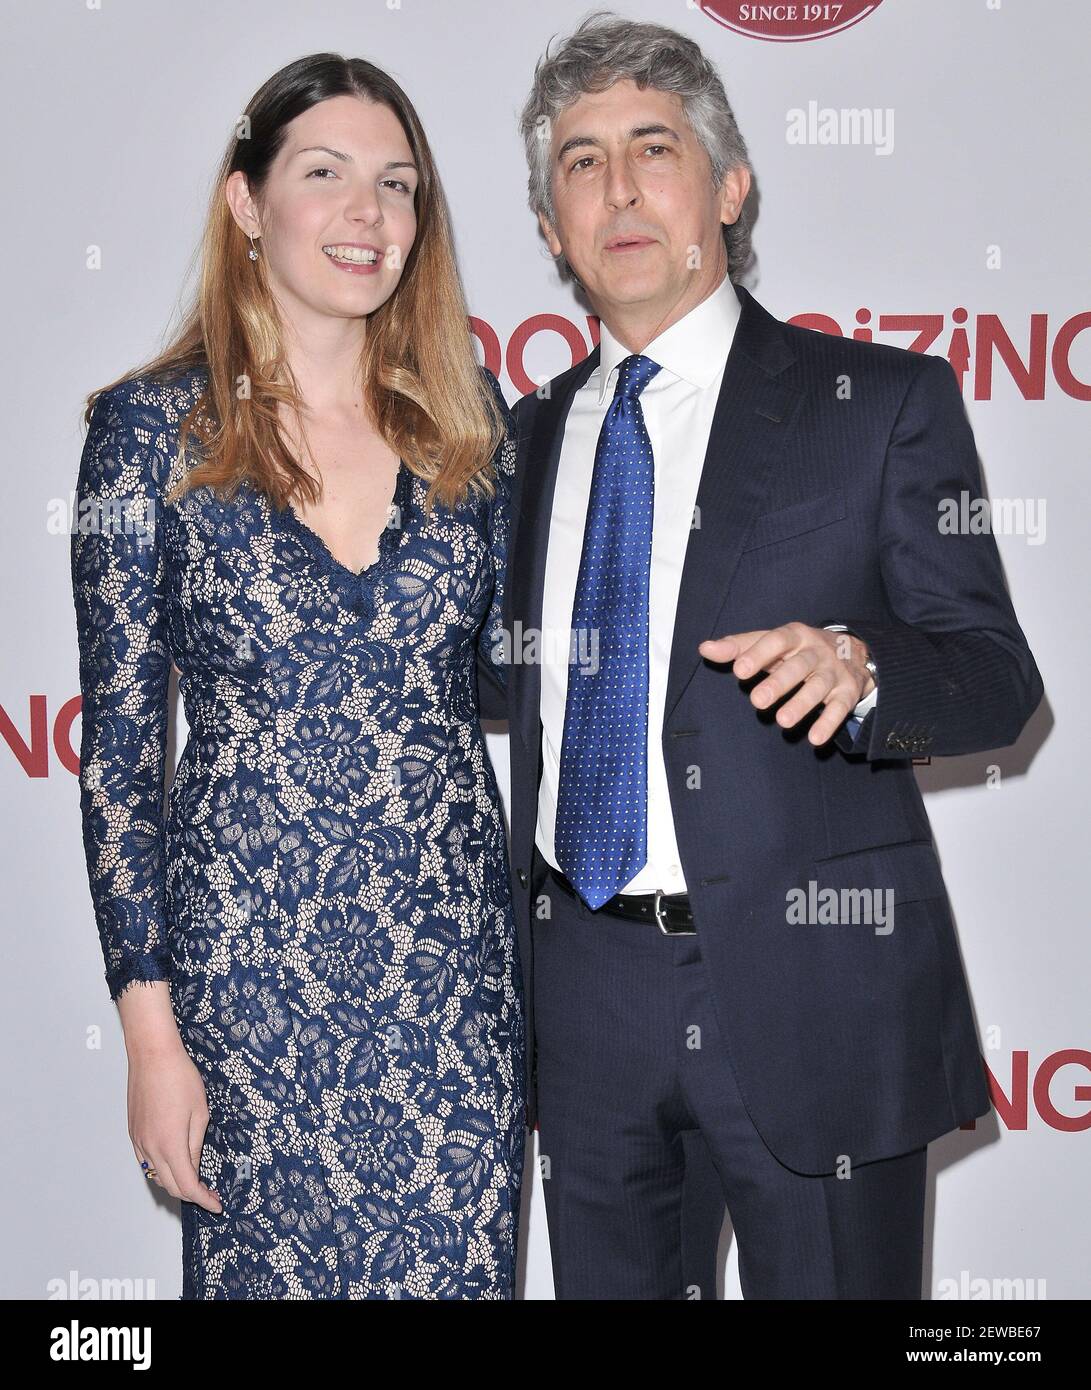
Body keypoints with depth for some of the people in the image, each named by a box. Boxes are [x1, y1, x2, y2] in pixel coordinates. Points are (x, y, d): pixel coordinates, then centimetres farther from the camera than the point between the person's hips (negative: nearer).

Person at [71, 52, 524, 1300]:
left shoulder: (469, 421, 4)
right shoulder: (153, 428, -5)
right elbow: (118, 742, -4)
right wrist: (150, 1030, -7)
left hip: (454, 955, 3)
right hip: (251, 957, -2)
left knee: (461, 1263, 11)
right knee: (268, 1264, 12)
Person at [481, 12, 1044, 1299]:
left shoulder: (882, 401, -3)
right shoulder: (531, 435, 12)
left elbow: (997, 678, -5)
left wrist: (860, 668, -27)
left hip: (807, 993, -4)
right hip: (582, 993, 5)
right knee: (604, 1283, 18)